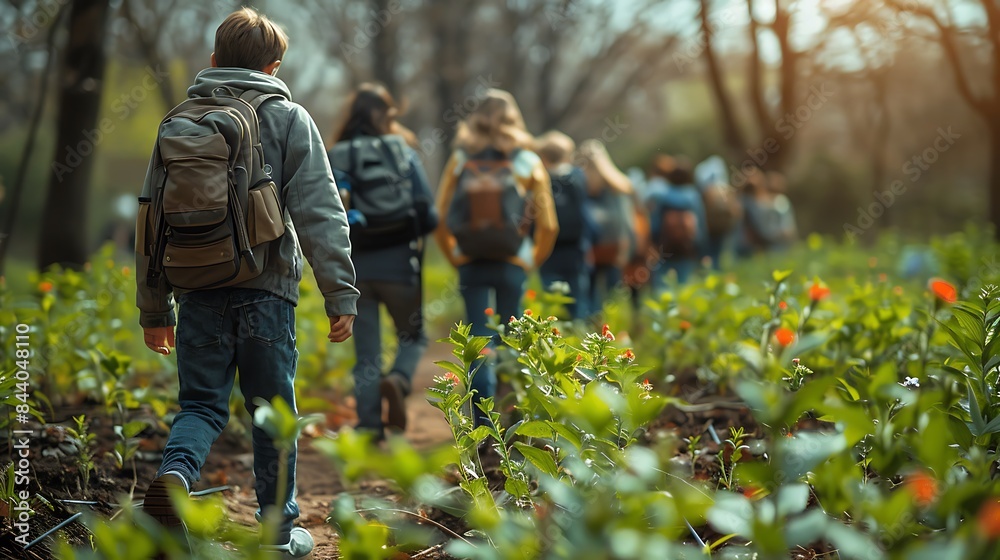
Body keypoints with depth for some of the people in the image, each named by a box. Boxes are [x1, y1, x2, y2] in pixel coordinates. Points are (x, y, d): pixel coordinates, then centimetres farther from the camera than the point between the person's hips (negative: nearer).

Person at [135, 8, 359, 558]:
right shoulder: (288, 119, 1)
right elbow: (319, 214, -7)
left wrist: (154, 309, 21)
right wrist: (341, 294, -5)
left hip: (198, 289, 3)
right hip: (264, 289, -2)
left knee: (201, 403, 10)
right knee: (272, 410, 9)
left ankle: (174, 473, -20)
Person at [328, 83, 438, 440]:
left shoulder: (334, 159, 2)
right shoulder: (403, 153, 0)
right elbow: (428, 215, -3)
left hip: (355, 266, 1)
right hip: (398, 261, -1)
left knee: (366, 354, 10)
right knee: (412, 337, 15)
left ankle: (369, 425, 5)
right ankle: (398, 380, -14)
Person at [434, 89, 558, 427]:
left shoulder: (459, 160, 3)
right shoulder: (528, 162, 1)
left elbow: (440, 219, 0)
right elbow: (548, 225, 0)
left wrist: (455, 257, 11)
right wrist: (534, 260, 13)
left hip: (470, 263, 1)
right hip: (512, 264, -1)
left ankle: (482, 418, -5)